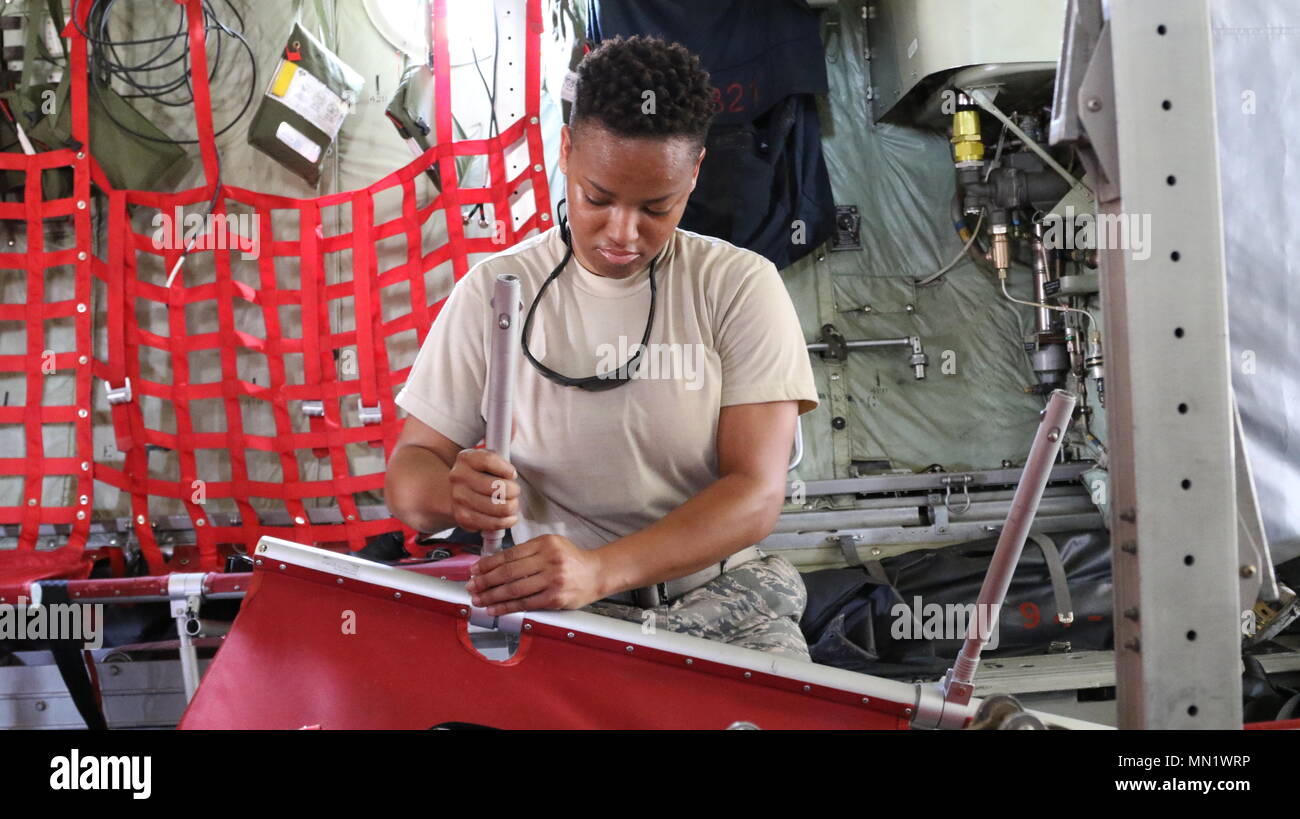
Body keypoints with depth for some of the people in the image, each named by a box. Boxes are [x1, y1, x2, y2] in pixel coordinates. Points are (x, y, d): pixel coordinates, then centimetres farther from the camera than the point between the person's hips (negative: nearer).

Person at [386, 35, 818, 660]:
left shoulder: (739, 286, -2)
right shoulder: (494, 291, 1)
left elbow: (755, 494, -11)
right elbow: (410, 468, 3)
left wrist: (600, 569, -27)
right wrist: (451, 493, -24)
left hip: (717, 600, 0)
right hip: (545, 608, 1)